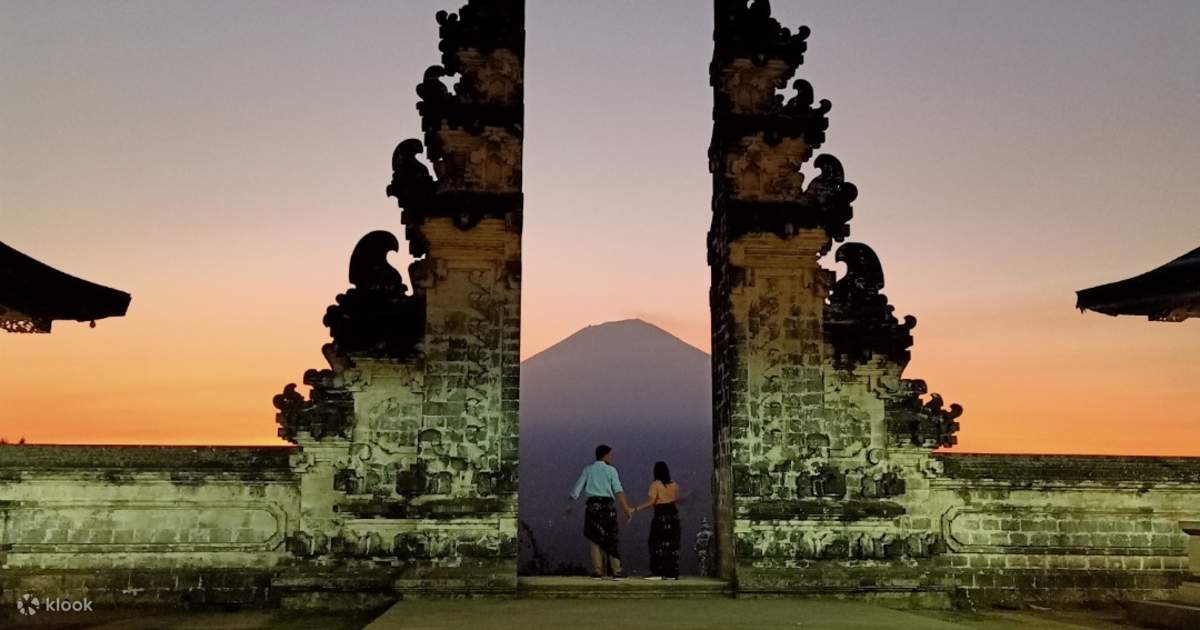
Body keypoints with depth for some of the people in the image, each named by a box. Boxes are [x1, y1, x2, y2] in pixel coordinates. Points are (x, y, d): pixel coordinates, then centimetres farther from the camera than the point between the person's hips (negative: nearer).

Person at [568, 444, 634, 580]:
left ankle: (597, 571, 8)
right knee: (612, 539, 6)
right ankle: (616, 571, 5)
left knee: (595, 539, 9)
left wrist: (569, 505, 15)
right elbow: (618, 491, -10)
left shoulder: (588, 470, 10)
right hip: (607, 505, -3)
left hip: (592, 506, 3)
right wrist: (626, 508, -15)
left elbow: (577, 489, 6)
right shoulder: (610, 470, 0)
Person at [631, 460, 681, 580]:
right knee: (672, 545, 8)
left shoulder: (656, 484, -8)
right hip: (673, 515, 5)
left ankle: (658, 572, -6)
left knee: (658, 544, -1)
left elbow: (651, 502, -14)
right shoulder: (674, 485, 7)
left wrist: (636, 509, -12)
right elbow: (677, 500, 14)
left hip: (660, 516, -5)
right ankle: (672, 573, 8)